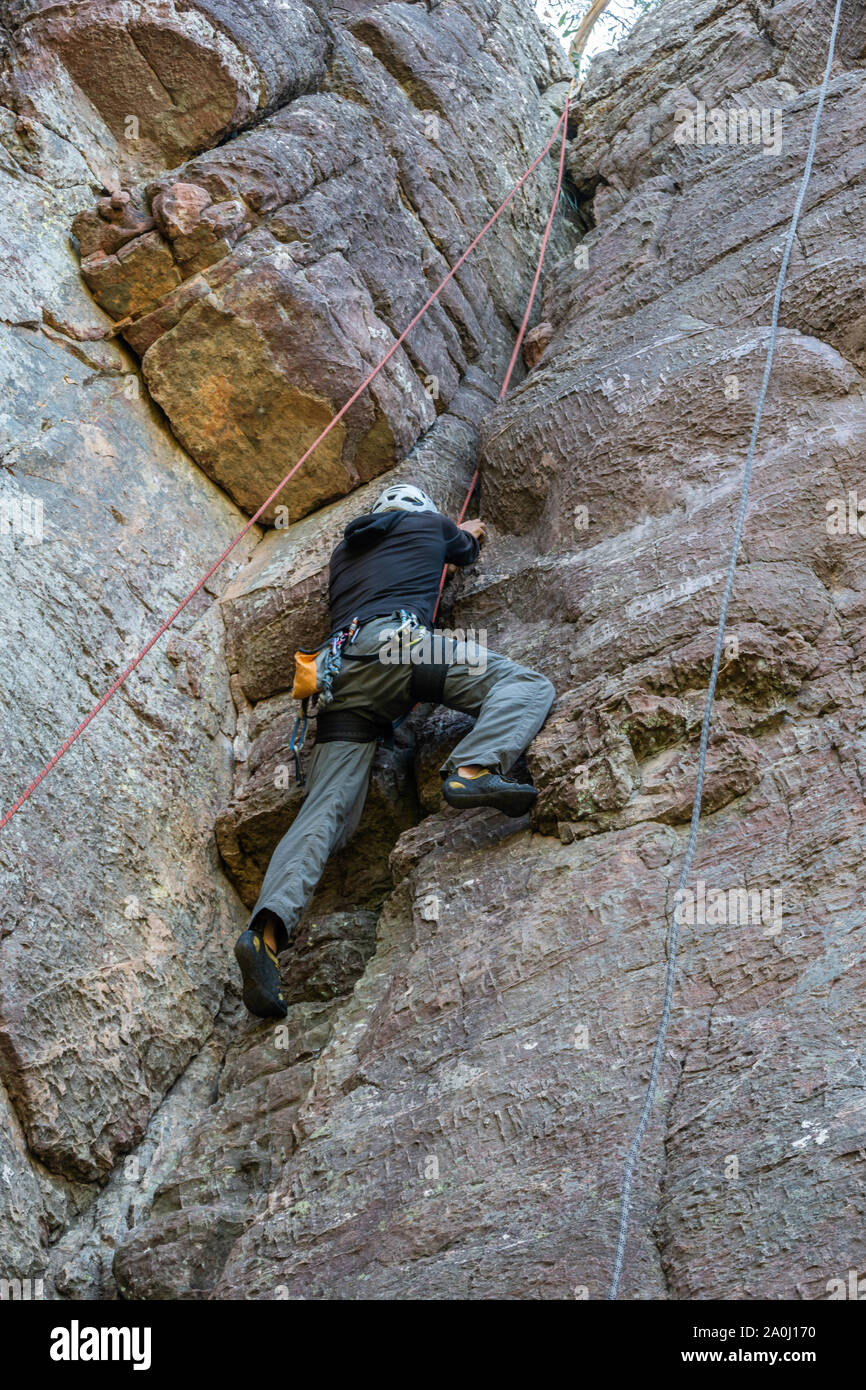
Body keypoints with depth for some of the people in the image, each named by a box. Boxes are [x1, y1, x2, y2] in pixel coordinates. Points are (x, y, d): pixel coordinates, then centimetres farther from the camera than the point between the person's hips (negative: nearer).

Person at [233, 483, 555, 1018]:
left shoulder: (345, 549, 37)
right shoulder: (429, 523, 27)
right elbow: (466, 550, 48)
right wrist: (467, 533, 73)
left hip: (341, 677, 5)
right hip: (399, 641, -4)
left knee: (326, 810, -5)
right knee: (529, 684, -1)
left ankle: (269, 927, -27)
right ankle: (474, 769, -31)